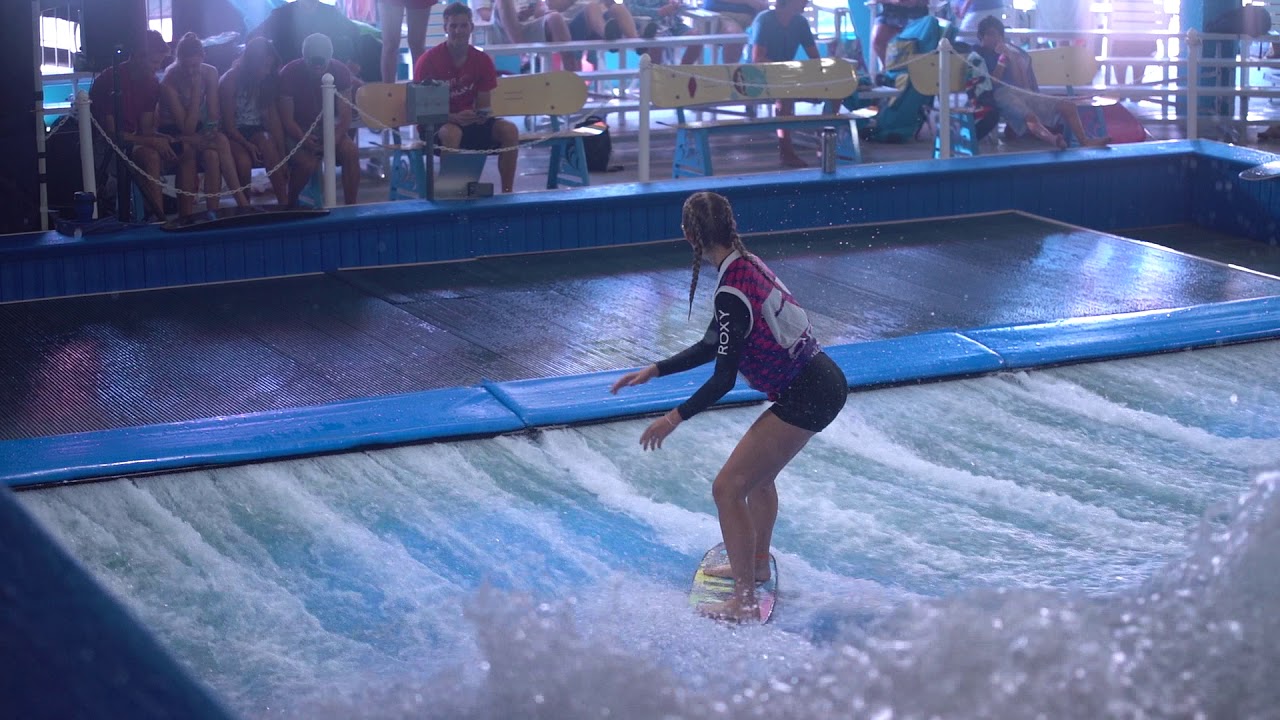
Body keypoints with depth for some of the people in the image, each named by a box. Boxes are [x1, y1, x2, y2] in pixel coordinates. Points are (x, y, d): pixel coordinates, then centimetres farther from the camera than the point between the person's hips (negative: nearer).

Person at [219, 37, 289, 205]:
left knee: (268, 145, -32)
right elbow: (229, 125, -13)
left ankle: (284, 204, -31)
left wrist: (282, 156, -10)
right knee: (244, 161, -34)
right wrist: (247, 145, -29)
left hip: (255, 130, 3)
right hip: (234, 134, -3)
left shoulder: (268, 80, -4)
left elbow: (274, 119, -4)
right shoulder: (230, 80, -16)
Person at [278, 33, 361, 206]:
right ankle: (291, 203, -2)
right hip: (298, 129, -3)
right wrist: (304, 140, -34)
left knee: (351, 152, -27)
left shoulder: (340, 72, -12)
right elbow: (287, 118, -16)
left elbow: (345, 116, -11)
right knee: (308, 163, -31)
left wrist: (334, 139, -30)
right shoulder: (289, 74, -19)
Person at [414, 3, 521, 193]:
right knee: (452, 133, -39)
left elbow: (483, 106, 2)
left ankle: (507, 192, -15)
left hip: (470, 122, 4)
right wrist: (454, 117, -31)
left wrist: (481, 114, -24)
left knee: (509, 130, -21)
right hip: (436, 125, -4)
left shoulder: (482, 60, -3)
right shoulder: (428, 61, -14)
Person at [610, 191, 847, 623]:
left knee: (728, 488, -6)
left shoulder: (732, 294, -23)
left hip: (806, 397, -10)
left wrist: (675, 417, -9)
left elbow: (723, 379, -20)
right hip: (822, 381, 10)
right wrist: (654, 371, 16)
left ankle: (745, 603, -1)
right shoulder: (746, 265, 7)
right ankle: (756, 565, 46)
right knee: (758, 474, 28)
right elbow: (713, 346, 16)